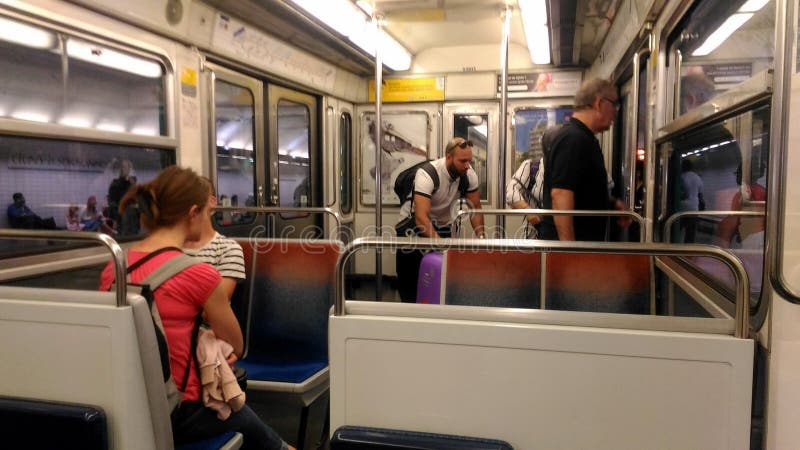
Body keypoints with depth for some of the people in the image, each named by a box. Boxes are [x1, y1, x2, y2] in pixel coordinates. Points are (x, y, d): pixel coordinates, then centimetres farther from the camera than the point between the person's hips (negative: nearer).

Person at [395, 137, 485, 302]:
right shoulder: (427, 174, -31)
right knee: (409, 276, -3)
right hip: (413, 224, -4)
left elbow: (475, 208, -4)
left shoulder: (469, 175, -14)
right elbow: (421, 218, -39)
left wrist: (481, 237, -19)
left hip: (442, 225, 5)